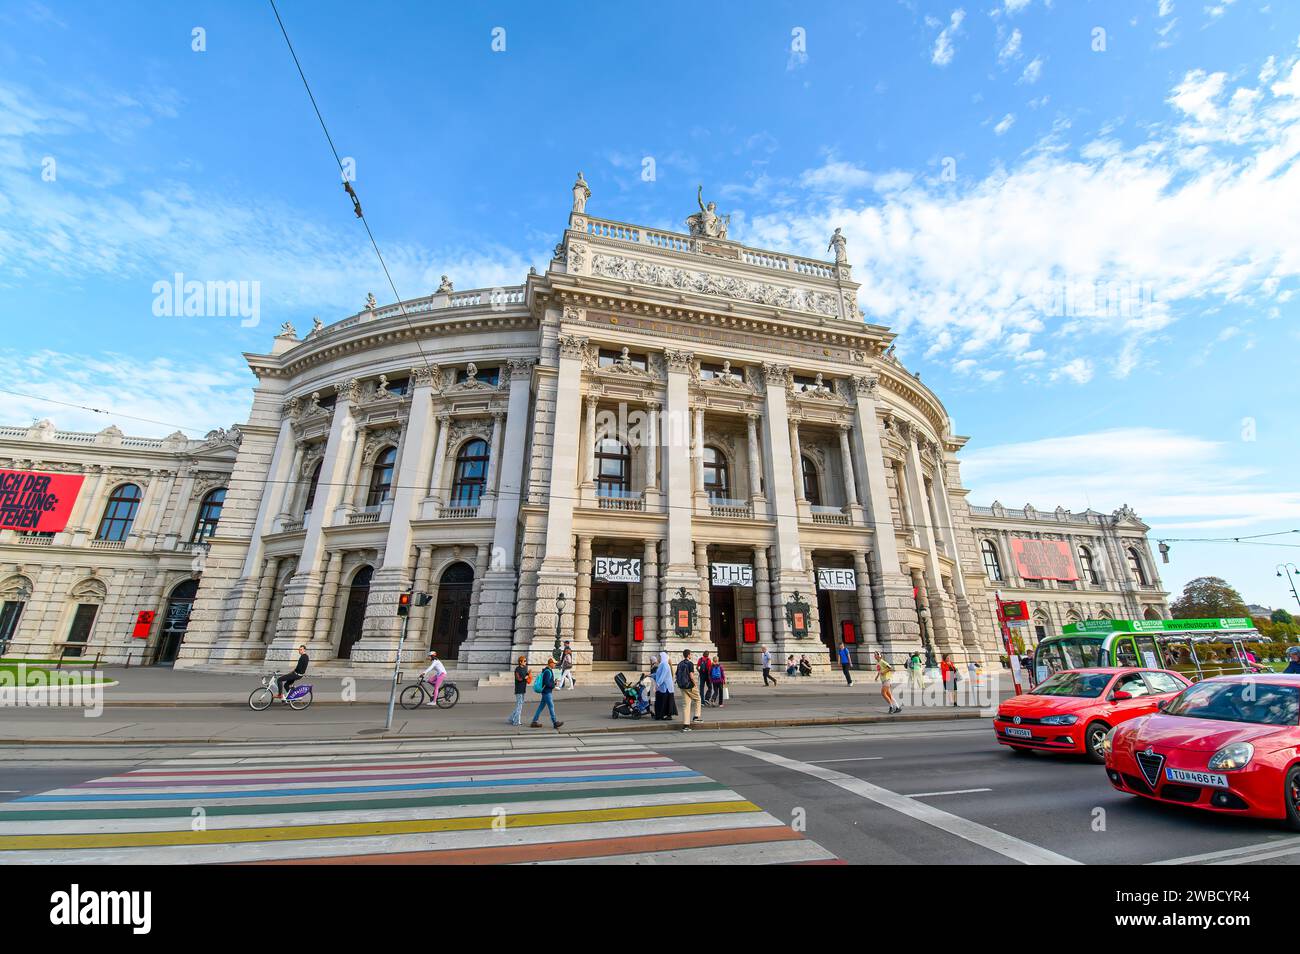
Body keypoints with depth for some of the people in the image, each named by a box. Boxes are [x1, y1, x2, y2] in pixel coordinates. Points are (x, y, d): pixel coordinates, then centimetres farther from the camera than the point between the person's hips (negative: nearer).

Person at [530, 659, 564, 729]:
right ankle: (555, 722, 4)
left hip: (546, 692, 10)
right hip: (546, 692, -10)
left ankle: (534, 722, 15)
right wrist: (553, 686, -12)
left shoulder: (549, 671, 13)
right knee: (551, 706, -3)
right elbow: (547, 682, -25)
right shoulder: (547, 671, -19)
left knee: (541, 707, 12)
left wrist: (554, 682, 6)